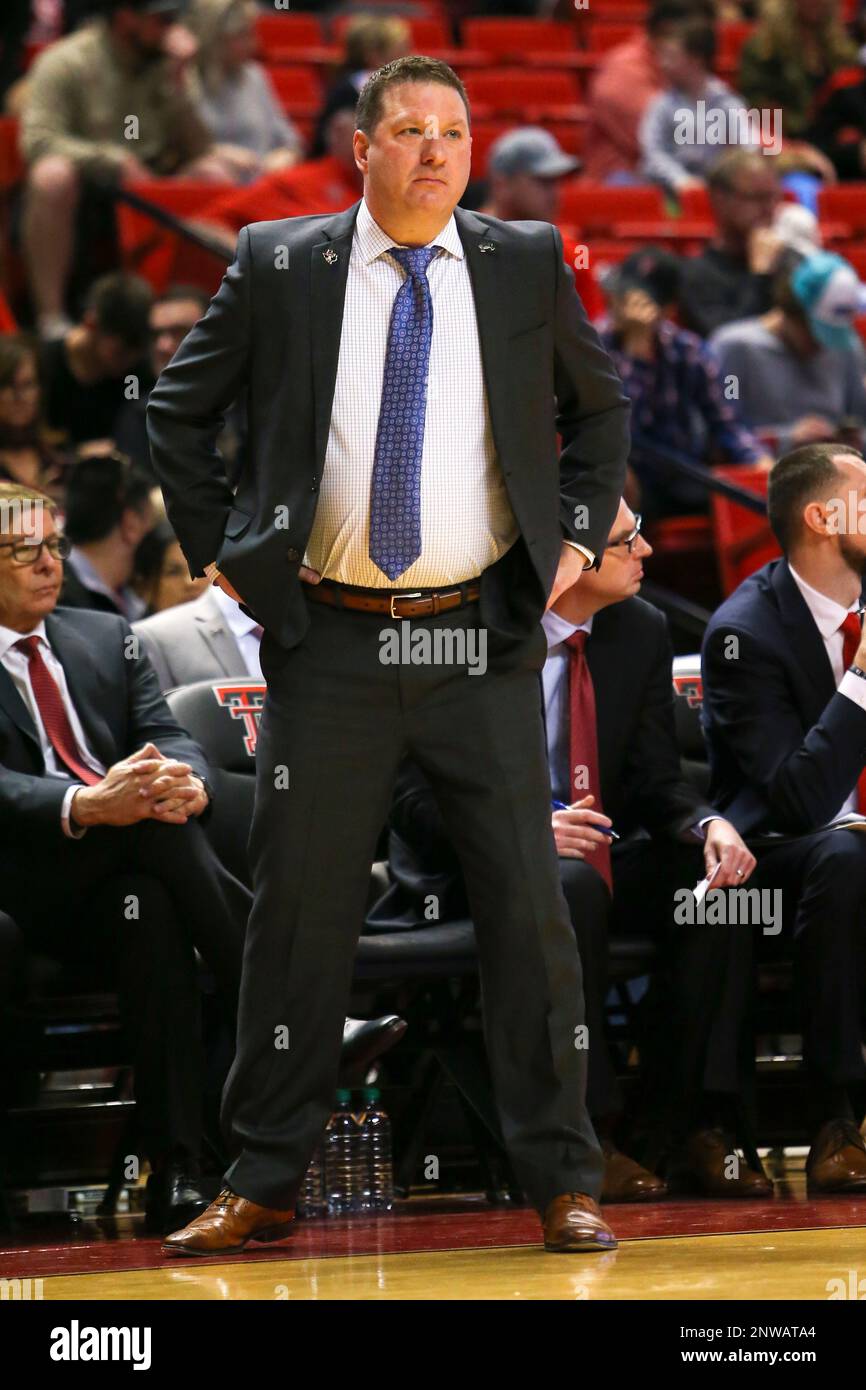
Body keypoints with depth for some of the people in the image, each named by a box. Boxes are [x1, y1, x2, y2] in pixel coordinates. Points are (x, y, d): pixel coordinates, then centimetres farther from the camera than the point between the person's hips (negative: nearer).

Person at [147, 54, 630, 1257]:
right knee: (299, 908, 3)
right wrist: (218, 547, 5)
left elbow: (599, 404, 20)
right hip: (329, 640, 0)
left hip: (484, 637, 1)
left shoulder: (527, 265, 6)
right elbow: (178, 409, 12)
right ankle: (264, 1188, 12)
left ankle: (563, 1184, 8)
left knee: (528, 906, 0)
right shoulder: (278, 267, 2)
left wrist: (578, 534, 9)